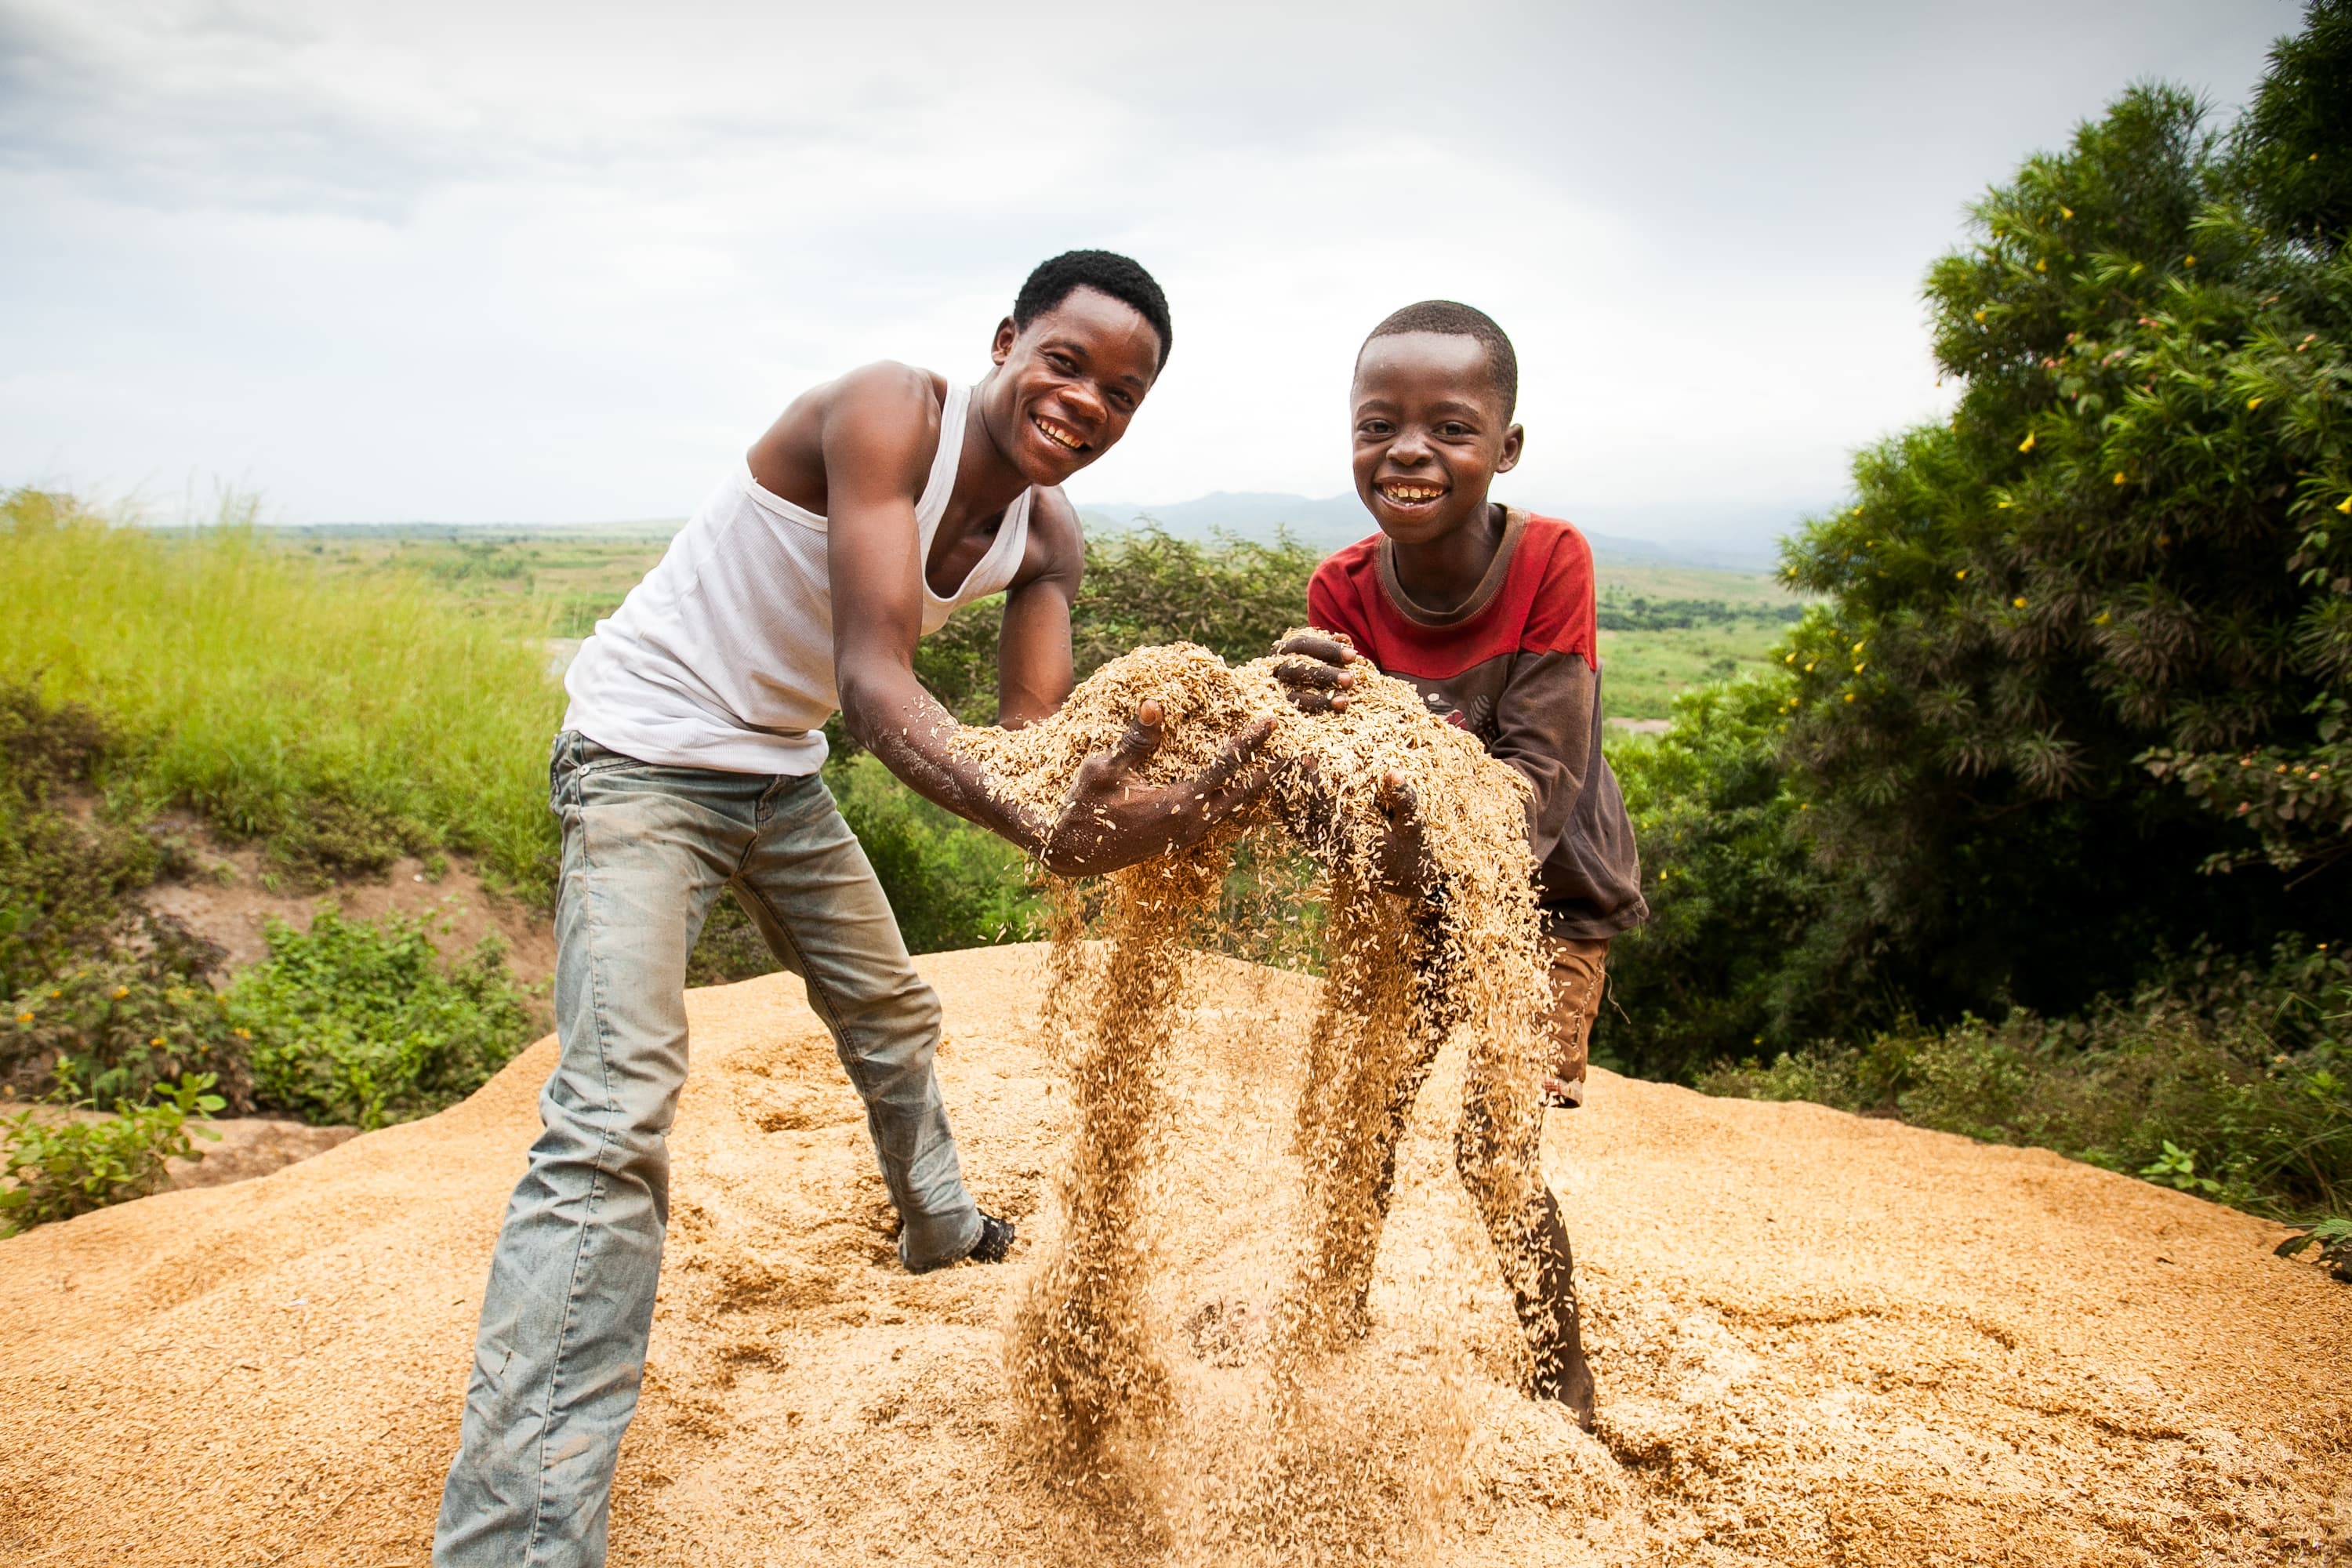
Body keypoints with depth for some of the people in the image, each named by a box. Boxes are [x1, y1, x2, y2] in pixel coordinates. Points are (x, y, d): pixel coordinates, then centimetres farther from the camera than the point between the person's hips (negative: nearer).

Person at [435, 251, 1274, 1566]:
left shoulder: (1049, 539, -3)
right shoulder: (885, 414, -26)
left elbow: (1031, 730, -13)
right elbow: (875, 678, -36)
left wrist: (1107, 807, -36)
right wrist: (1038, 829, -51)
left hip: (783, 773, 8)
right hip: (646, 756, -8)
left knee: (894, 1016, 23)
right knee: (617, 1107, -20)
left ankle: (945, 1233, 51)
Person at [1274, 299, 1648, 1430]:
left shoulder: (1551, 561, -24)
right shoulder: (1341, 593, -16)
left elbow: (1539, 782, -28)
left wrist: (1437, 830, -47)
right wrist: (1317, 723, -43)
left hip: (1545, 894, -4)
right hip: (1409, 890, 4)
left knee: (1495, 1150, -11)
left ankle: (1565, 1406, 12)